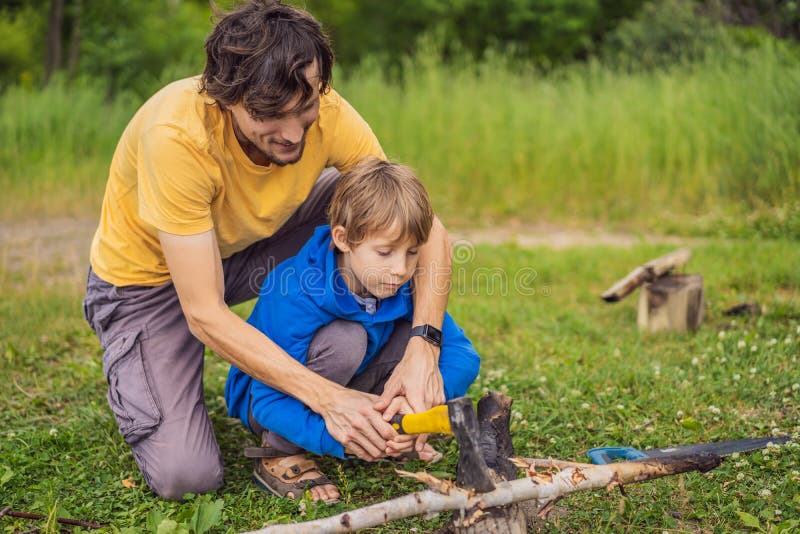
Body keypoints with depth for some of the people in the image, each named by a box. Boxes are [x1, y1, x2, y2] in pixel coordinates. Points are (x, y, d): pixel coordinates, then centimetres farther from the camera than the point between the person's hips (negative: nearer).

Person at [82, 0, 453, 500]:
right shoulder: (177, 136, -36)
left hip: (249, 250, 5)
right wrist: (327, 396, -38)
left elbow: (427, 229, -19)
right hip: (147, 277, -4)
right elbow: (204, 314, -34)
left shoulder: (326, 116, -24)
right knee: (184, 475, -19)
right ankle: (136, 373, 15)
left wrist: (422, 347, -36)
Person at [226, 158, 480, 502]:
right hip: (271, 401, -5)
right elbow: (271, 400, -34)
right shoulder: (297, 298, -34)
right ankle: (279, 453, -15)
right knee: (345, 340, -35)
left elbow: (463, 354, -20)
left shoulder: (407, 287, -16)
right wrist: (345, 440, -47)